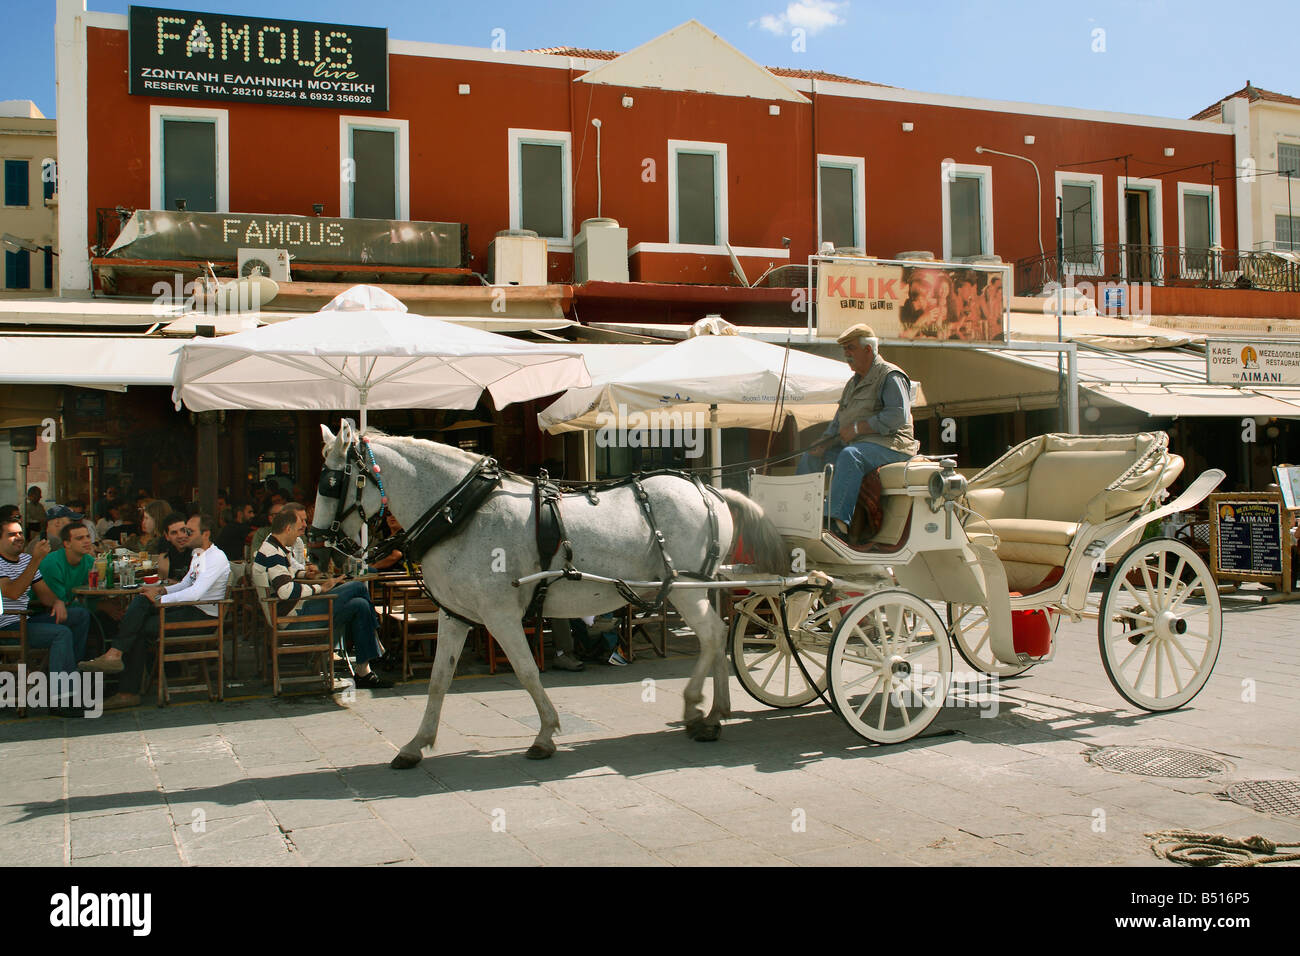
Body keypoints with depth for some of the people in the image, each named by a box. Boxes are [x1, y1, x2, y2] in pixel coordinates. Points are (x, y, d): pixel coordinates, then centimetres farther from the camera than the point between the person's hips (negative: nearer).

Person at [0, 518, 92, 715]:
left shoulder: (26, 559, 14)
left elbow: (44, 592, 16)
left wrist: (57, 602, -8)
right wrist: (36, 560, -31)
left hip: (26, 620, 9)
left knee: (81, 615, 2)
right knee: (62, 633, -28)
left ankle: (72, 670, 1)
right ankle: (60, 698, -30)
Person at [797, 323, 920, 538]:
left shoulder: (890, 376, -6)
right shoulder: (853, 383, 22)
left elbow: (898, 416, -19)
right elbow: (839, 422, 24)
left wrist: (858, 428, -19)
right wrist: (824, 443, 4)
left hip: (888, 443, -9)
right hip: (856, 443, 9)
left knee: (850, 456, -37)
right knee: (810, 457, 2)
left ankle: (839, 519, -48)